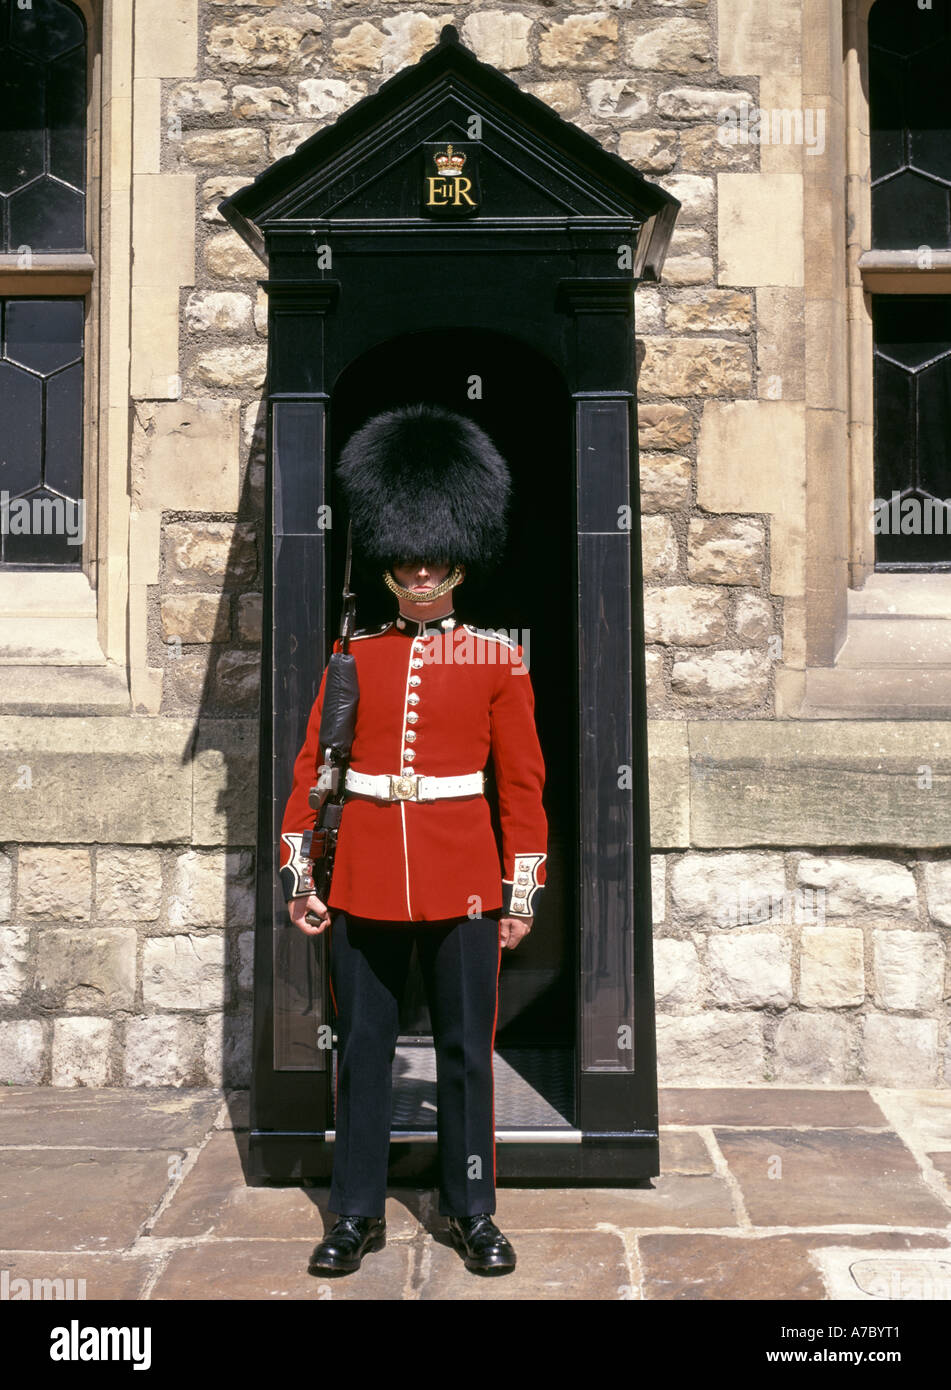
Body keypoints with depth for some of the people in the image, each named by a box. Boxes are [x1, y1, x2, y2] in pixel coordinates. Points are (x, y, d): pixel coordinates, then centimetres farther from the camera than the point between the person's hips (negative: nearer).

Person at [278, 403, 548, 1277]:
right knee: (363, 1046, 10)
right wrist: (299, 872, 3)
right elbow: (311, 767, 7)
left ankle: (473, 1212, 25)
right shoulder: (352, 658, 5)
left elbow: (523, 782, 2)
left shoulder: (498, 661, 2)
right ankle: (358, 1212, 25)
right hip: (364, 878, 2)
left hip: (463, 879, -1)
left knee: (466, 1049, 8)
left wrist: (523, 889, -2)